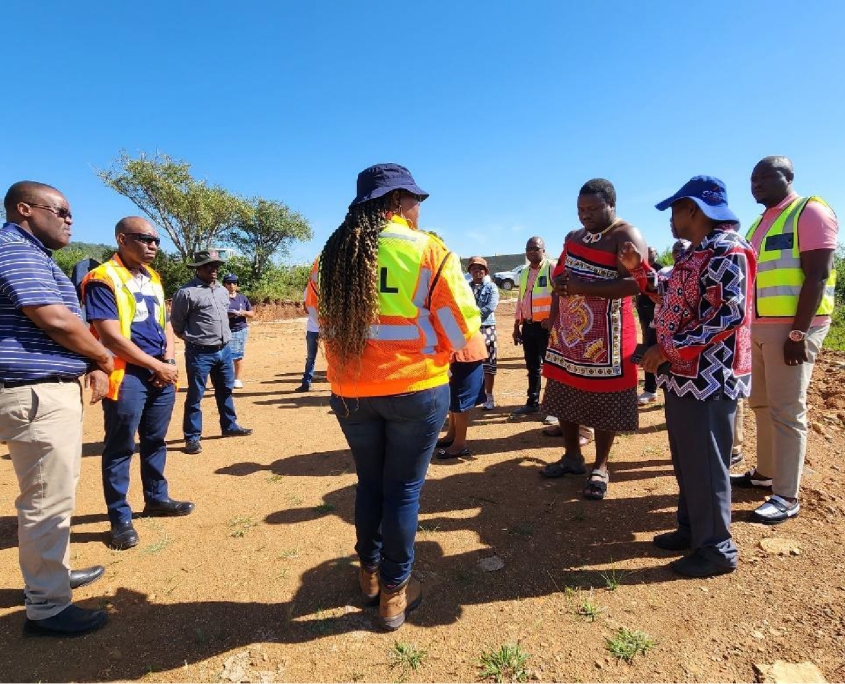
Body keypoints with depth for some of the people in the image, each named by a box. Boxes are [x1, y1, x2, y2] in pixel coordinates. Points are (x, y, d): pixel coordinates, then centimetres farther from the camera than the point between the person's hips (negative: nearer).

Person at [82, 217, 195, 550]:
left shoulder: (153, 278, 14)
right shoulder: (103, 279, -10)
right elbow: (111, 337, -17)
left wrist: (169, 360, 0)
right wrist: (157, 366, -13)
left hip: (160, 373, 7)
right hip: (126, 375, -7)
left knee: (155, 441, 17)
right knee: (120, 447, 3)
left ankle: (156, 498, 32)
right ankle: (120, 518, 15)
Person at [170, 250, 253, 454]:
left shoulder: (222, 291, 11)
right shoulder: (186, 292, -11)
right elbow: (176, 323, -5)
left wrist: (223, 340, 16)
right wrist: (193, 339, 5)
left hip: (224, 350, 7)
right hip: (200, 353, -7)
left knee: (225, 390, 17)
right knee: (195, 395, 2)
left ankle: (229, 426, 32)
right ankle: (192, 437, 12)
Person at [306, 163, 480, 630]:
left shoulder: (330, 255, 4)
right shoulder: (428, 250, -8)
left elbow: (320, 321, 11)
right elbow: (460, 327, -10)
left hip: (350, 391, 4)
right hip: (415, 389, -4)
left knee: (369, 482, 22)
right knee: (403, 489, 10)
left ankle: (370, 572, 39)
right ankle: (394, 591, 25)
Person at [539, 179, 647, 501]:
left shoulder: (626, 235, -8)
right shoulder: (573, 238, 14)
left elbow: (634, 282, -22)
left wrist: (582, 287, -26)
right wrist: (553, 325, 10)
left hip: (605, 335, -7)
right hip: (567, 332, 7)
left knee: (603, 401, 2)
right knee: (564, 394, 12)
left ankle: (600, 468, 16)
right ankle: (572, 456, 29)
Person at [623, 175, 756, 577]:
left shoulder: (727, 251, -15)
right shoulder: (695, 253, 15)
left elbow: (730, 315, -24)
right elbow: (675, 298, 23)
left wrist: (668, 349, -23)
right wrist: (638, 269, 15)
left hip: (708, 379, -10)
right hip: (683, 375, 10)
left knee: (705, 464, 1)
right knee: (686, 461, 18)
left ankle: (716, 549, 16)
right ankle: (691, 529, 33)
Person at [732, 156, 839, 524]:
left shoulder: (810, 212, -6)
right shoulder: (760, 223, 18)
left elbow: (817, 277, -15)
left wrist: (798, 332, -21)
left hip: (792, 327, -8)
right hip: (759, 327, 8)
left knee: (787, 412, -5)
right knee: (762, 404, 14)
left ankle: (787, 497, 4)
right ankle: (766, 472, 28)